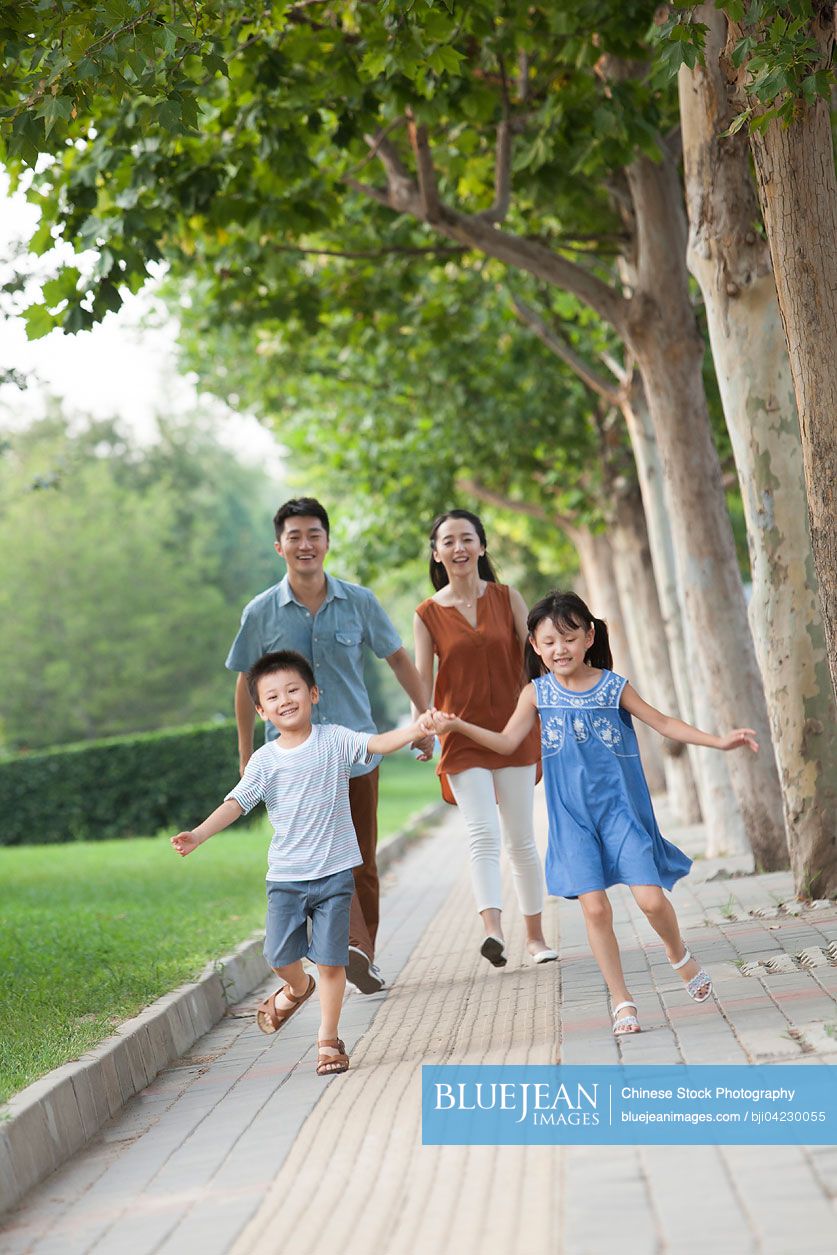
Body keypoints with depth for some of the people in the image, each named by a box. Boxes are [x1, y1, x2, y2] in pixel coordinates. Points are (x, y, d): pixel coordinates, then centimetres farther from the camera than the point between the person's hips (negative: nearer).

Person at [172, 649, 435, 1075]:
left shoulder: (334, 740, -4)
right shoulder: (265, 760, -2)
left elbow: (376, 744, -16)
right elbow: (236, 802, -6)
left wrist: (415, 730, -34)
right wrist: (198, 835, -20)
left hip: (334, 872, -1)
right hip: (286, 876, 2)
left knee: (331, 959, -2)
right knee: (280, 954, 3)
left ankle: (328, 1038, 14)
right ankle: (297, 989, 38)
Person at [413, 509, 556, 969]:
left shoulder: (507, 598, 4)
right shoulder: (428, 614, 1)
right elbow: (421, 679, -4)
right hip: (463, 737, -1)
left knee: (521, 838, 6)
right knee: (483, 833, -17)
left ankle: (535, 936, 17)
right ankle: (493, 930, -30)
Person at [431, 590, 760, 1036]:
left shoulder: (613, 686, -2)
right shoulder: (537, 694, 2)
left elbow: (663, 723, 4)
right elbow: (507, 742, 3)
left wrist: (718, 741, -2)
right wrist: (458, 726, -9)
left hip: (620, 807, -1)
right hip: (573, 818, 1)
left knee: (651, 898, -8)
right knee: (594, 908, -5)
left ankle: (678, 953, 26)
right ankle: (622, 1001, 8)